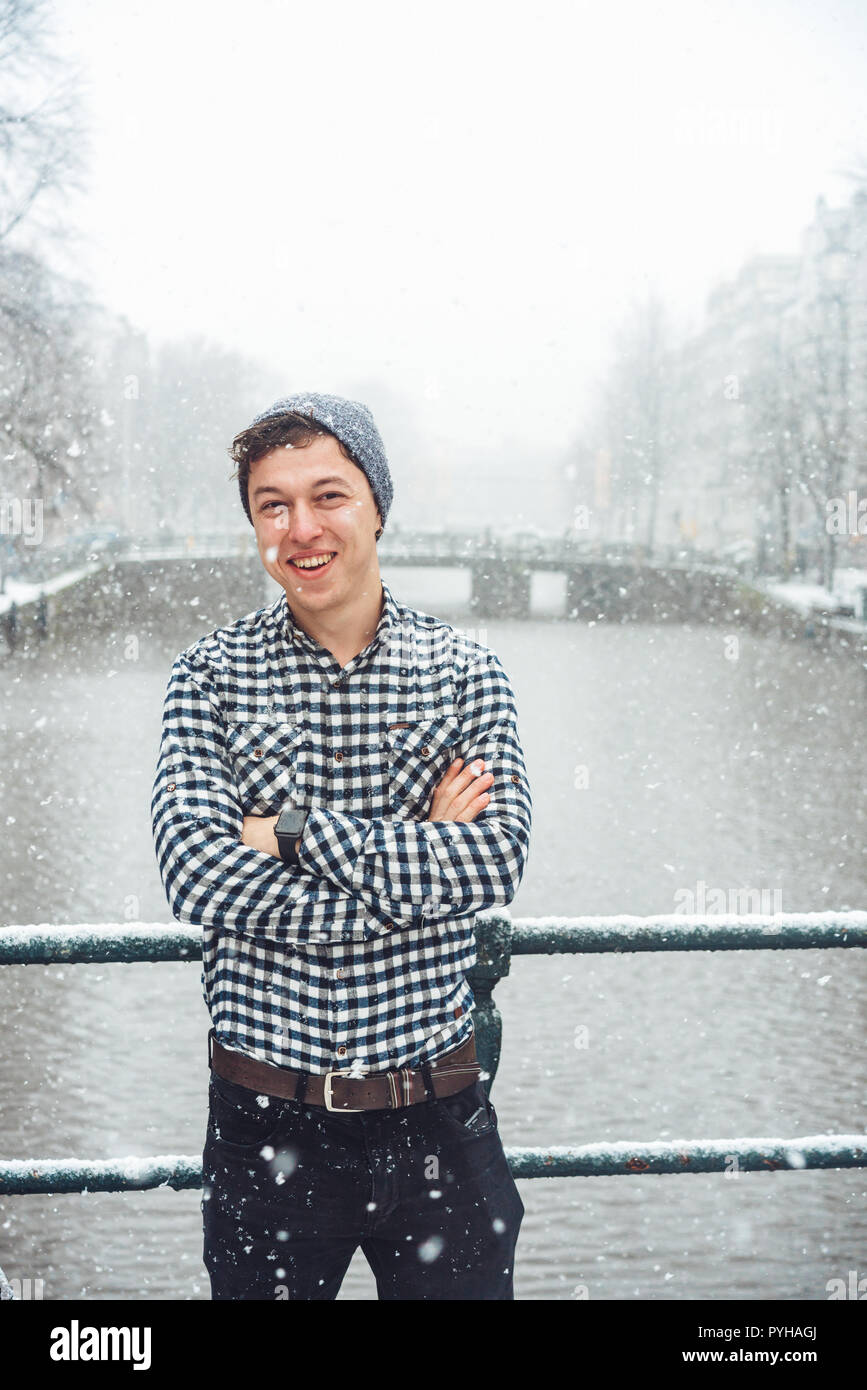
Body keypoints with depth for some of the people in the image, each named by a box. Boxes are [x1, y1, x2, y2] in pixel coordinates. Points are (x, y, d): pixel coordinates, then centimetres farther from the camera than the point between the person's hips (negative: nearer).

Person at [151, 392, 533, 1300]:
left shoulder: (464, 672, -1)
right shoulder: (210, 675, -3)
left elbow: (499, 860, -14)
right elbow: (196, 876, -16)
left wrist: (293, 831, -17)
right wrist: (420, 862, -16)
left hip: (436, 1116, 1)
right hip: (264, 1117, 0)